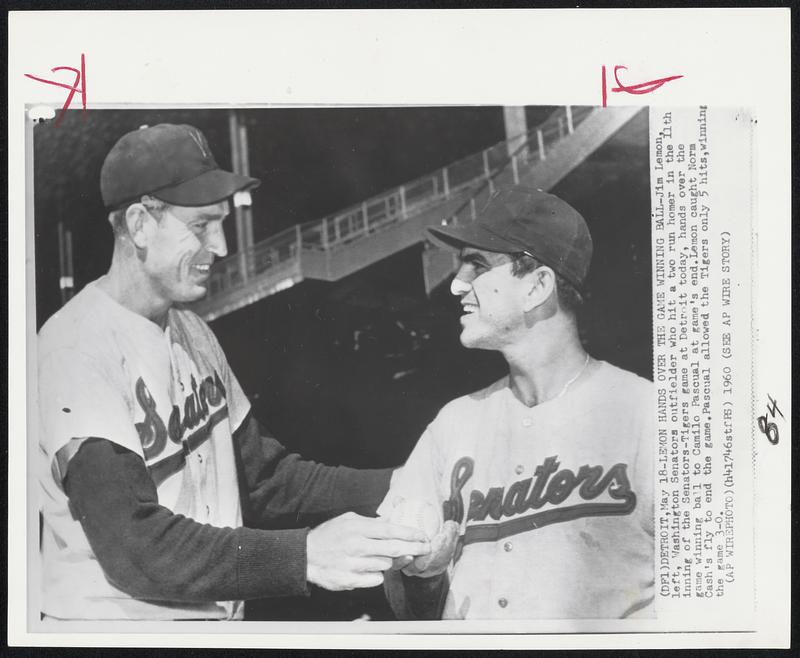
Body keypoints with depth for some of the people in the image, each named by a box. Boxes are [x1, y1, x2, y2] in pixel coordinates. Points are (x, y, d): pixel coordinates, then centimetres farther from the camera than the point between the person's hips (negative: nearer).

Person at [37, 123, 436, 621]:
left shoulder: (193, 332, 5)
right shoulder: (76, 351, -20)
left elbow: (262, 477, 6)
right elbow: (133, 546, -27)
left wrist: (391, 489, -7)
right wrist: (304, 556, -35)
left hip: (221, 612, 7)